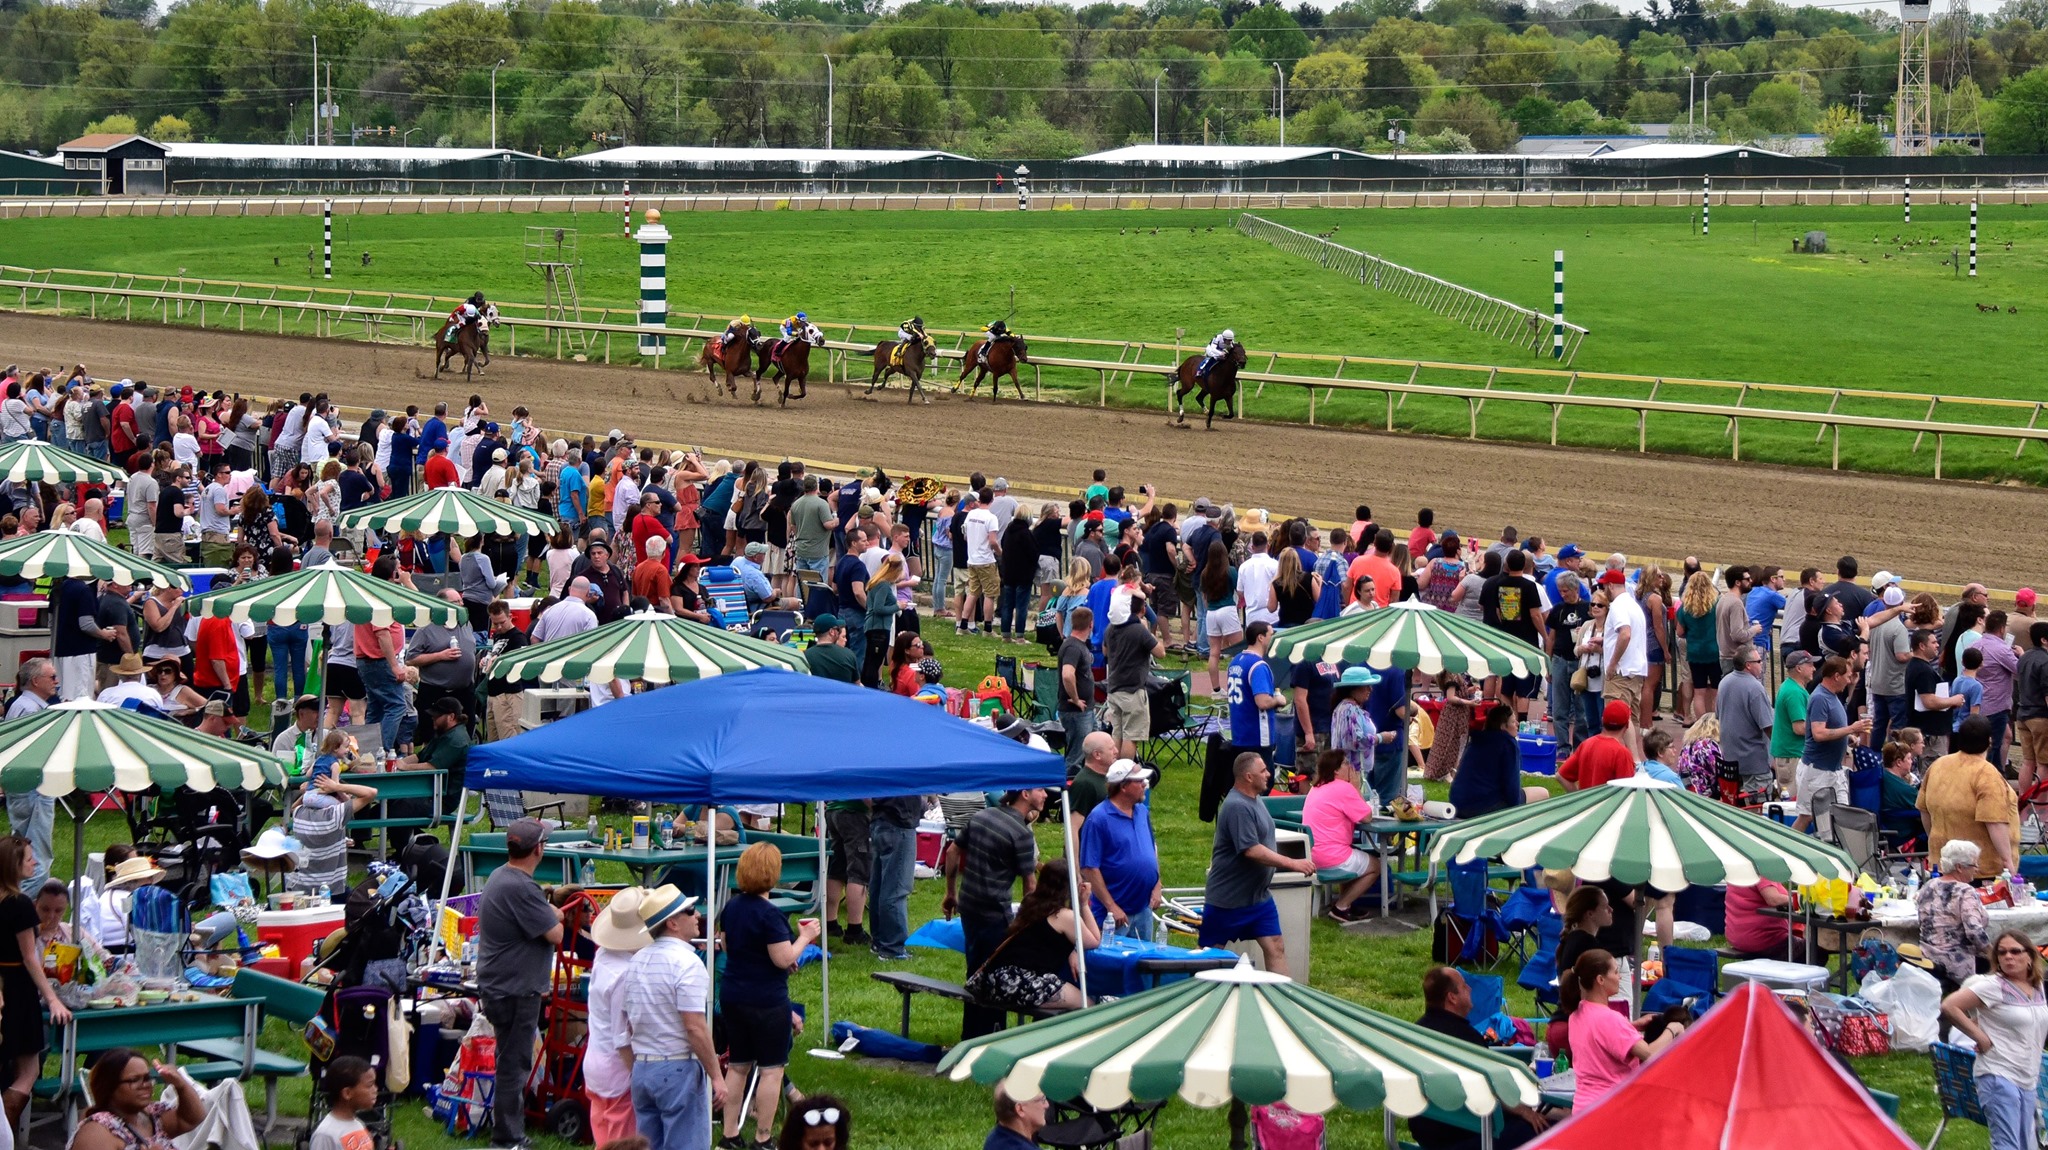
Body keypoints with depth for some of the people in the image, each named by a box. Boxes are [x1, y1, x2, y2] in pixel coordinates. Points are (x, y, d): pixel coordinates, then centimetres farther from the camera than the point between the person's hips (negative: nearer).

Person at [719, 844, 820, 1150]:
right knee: (771, 1069, 2)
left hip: (733, 996, 8)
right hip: (767, 1002, -8)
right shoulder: (769, 914, -21)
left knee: (737, 1066, 15)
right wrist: (805, 937, -4)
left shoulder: (732, 907, 5)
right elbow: (784, 959, -20)